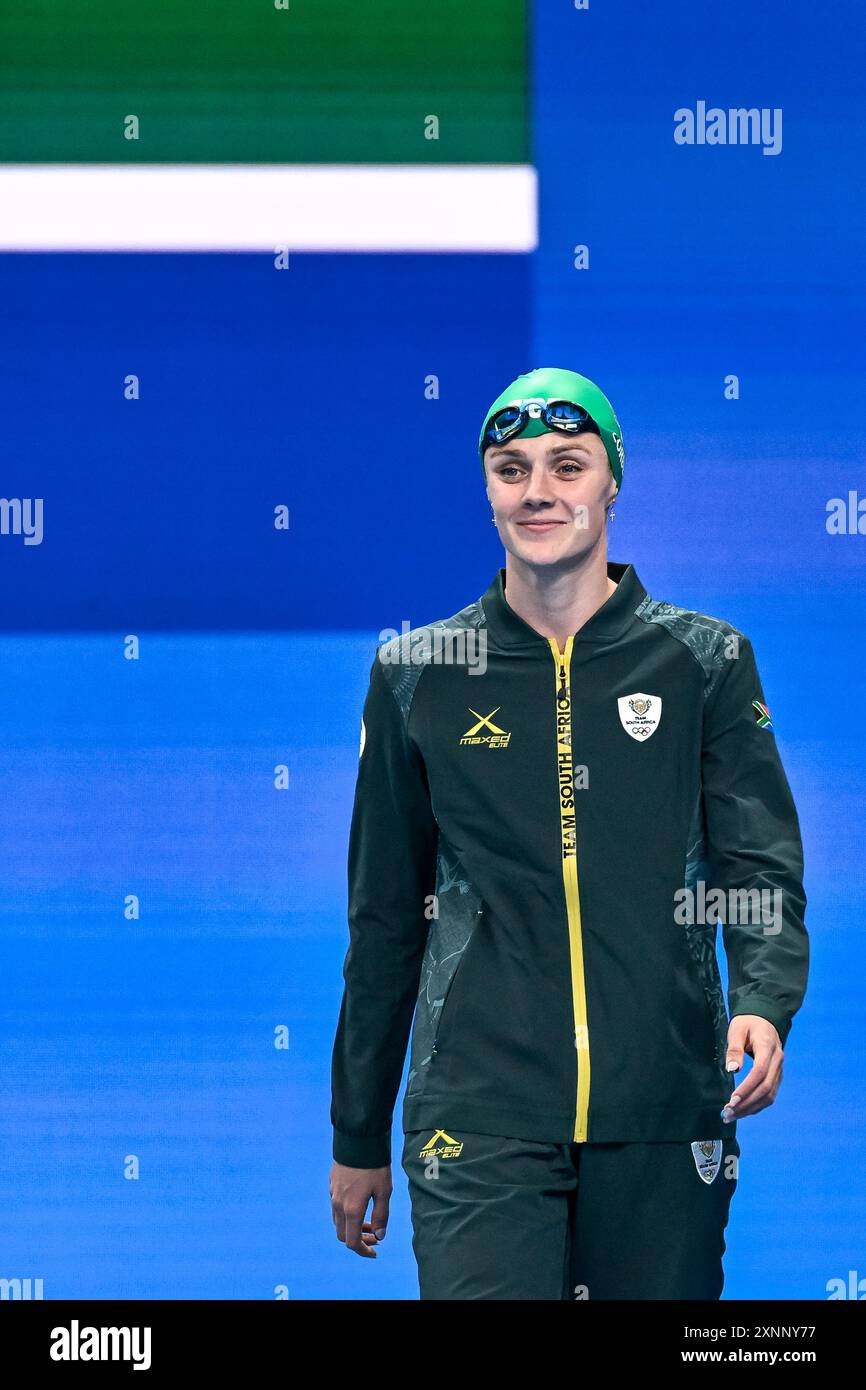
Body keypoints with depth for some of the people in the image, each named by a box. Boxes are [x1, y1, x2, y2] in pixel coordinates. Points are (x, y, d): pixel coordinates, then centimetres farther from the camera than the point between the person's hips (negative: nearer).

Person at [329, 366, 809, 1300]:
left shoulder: (706, 662, 8)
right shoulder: (417, 677, 10)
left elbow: (762, 868, 3)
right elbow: (384, 916, 14)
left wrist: (765, 1004, -19)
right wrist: (357, 1137, 15)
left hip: (664, 1118, 1)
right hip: (479, 1117, 0)